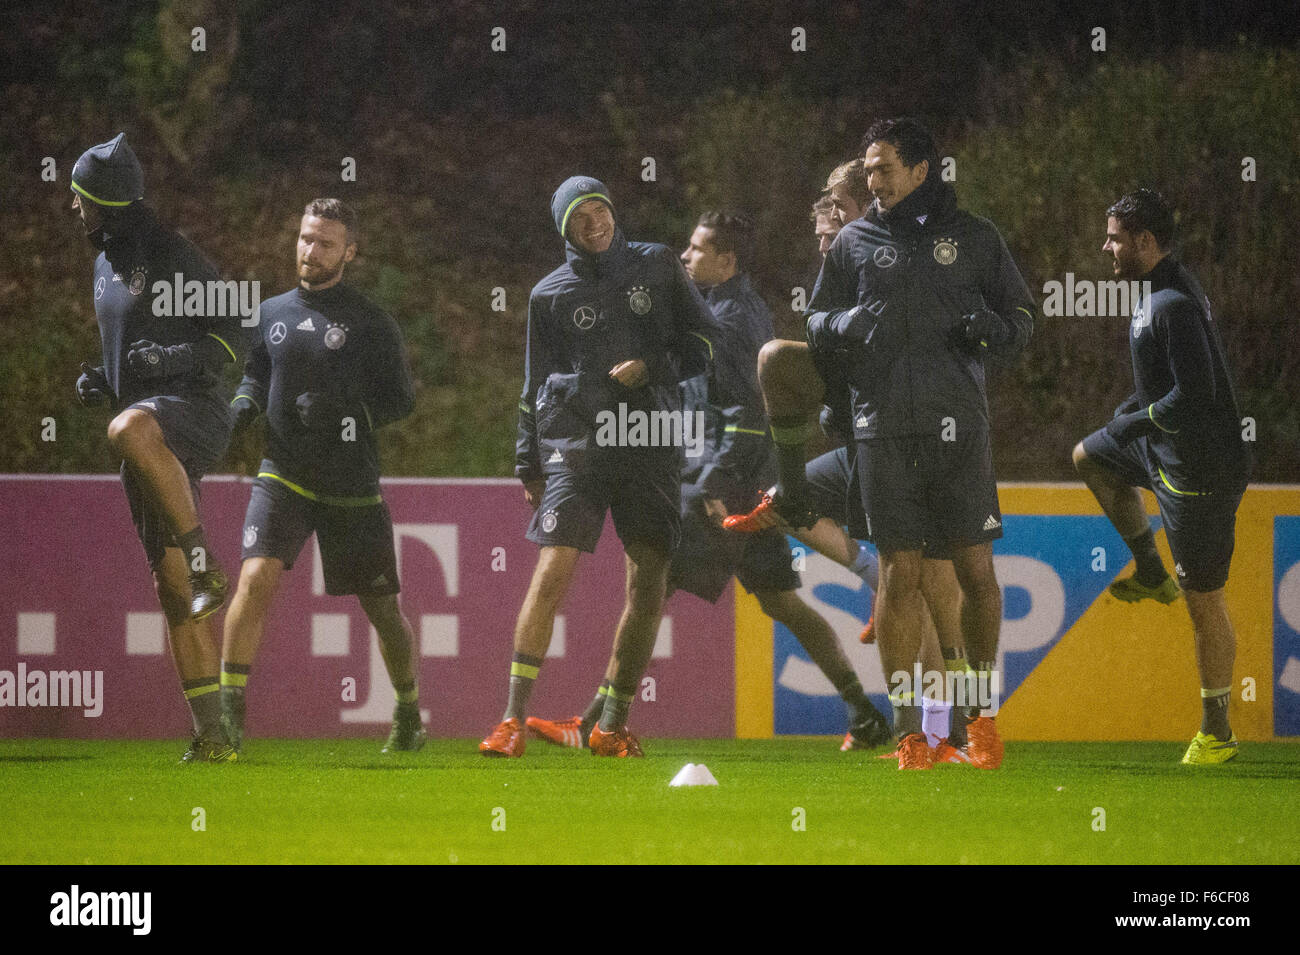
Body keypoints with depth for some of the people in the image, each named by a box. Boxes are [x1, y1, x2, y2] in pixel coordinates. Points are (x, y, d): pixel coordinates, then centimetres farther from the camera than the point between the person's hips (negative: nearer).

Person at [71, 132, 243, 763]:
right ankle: (210, 735, 4)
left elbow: (231, 336, -7)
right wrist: (98, 383, 11)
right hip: (152, 448, 8)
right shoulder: (106, 266, 20)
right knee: (172, 589, 3)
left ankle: (207, 567, -32)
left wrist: (171, 358, -22)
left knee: (131, 431, -44)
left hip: (193, 411, -8)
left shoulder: (172, 256, -6)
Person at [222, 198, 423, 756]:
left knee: (381, 606, 7)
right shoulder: (273, 314, 11)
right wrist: (242, 407, 1)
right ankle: (229, 712, -19)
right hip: (283, 475, 2)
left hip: (352, 486, -2)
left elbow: (400, 400, -2)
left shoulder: (372, 323, 0)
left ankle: (409, 717, 30)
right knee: (256, 577, -21)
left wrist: (340, 411, -17)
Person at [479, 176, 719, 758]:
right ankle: (514, 721, -14)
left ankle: (611, 726, 10)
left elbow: (703, 340, 13)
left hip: (651, 443, 2)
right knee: (552, 574, -15)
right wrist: (529, 465, 10)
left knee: (649, 588, -1)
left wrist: (650, 369, -4)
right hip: (576, 443, -2)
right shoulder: (551, 295, 8)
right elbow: (535, 385, 14)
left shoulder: (657, 267, 10)